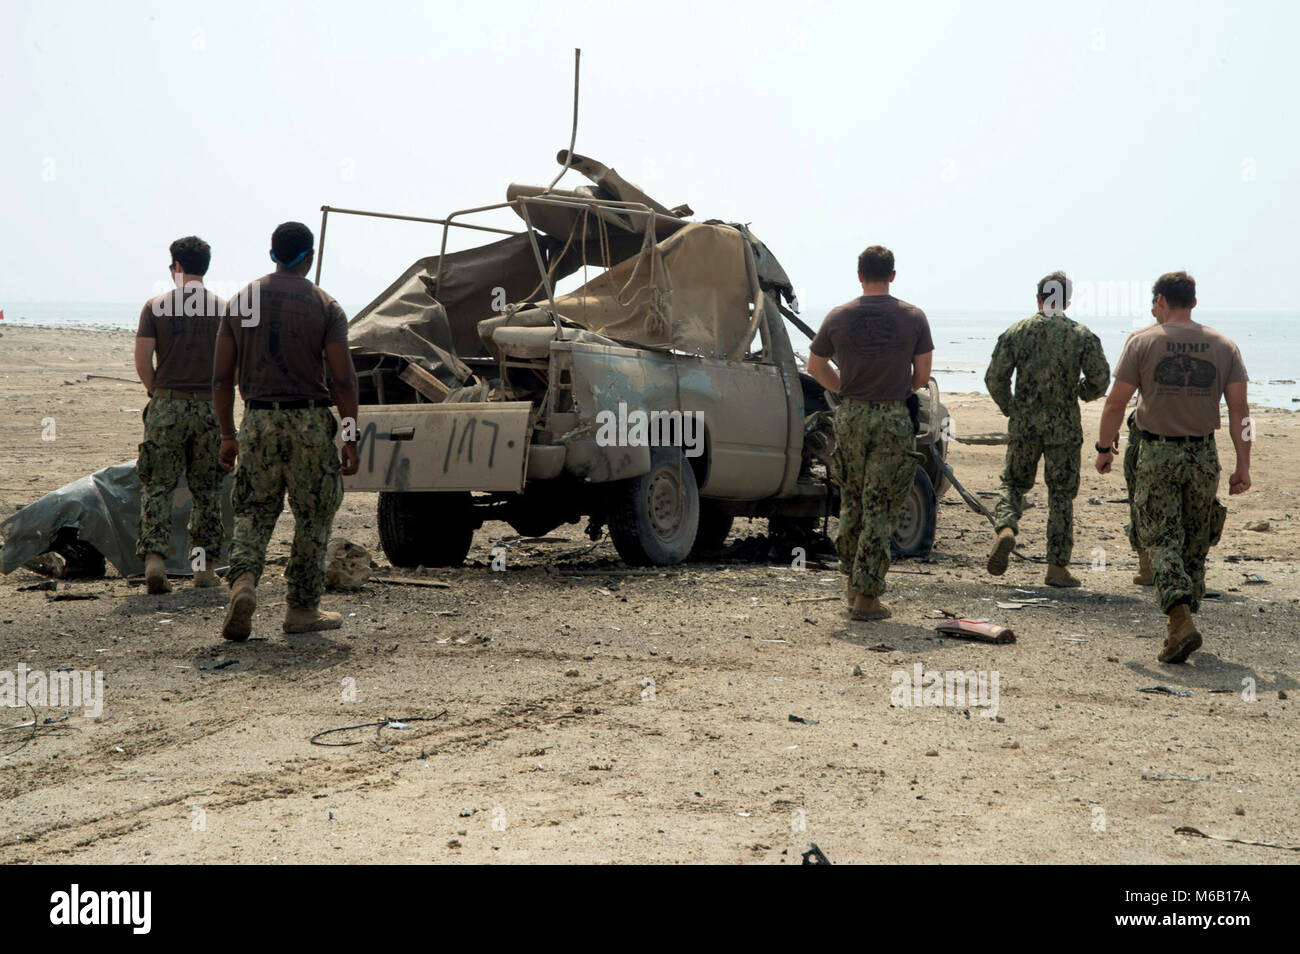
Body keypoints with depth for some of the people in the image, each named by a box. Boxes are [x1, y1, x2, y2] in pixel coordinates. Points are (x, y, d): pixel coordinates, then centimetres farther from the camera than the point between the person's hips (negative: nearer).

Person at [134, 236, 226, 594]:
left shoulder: (156, 307, -1)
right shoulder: (222, 309, 1)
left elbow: (142, 360, -5)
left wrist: (156, 391, 11)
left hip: (167, 406, -1)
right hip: (209, 407, 1)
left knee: (157, 486, 3)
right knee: (207, 490, 10)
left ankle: (154, 557, -11)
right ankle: (205, 565, 12)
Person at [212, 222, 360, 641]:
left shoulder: (240, 302, 7)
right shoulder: (326, 307, -3)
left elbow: (221, 377, 7)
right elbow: (343, 379, -8)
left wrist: (227, 434, 14)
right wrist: (350, 438, -3)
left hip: (258, 421, 3)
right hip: (310, 420, -2)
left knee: (253, 511, 11)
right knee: (312, 517, 9)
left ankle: (243, 580, -14)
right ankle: (302, 609, 15)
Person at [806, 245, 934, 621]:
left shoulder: (838, 317, 1)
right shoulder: (913, 317, -4)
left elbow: (815, 367, 12)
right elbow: (922, 376, 1)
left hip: (850, 417, 2)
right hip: (894, 420, -2)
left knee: (852, 503, 18)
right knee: (881, 509, 1)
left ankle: (852, 580, 28)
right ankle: (866, 595, 0)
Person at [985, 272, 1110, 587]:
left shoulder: (1016, 332, -1)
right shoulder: (1082, 336, -3)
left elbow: (995, 378, -3)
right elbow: (1100, 380, -4)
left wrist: (1008, 409, 13)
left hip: (1023, 423, 1)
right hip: (1064, 427, -1)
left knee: (1014, 482, 17)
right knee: (1061, 493, 7)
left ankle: (1005, 528, -12)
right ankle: (1057, 566, 8)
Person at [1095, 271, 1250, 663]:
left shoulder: (1143, 342, -4)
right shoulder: (1223, 347, 4)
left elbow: (1116, 402, -4)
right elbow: (1239, 409, 1)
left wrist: (1104, 448, 9)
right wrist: (1243, 465, 3)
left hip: (1158, 454, -3)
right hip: (1204, 455, 3)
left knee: (1162, 541, -3)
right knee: (1195, 545, 14)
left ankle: (1181, 621, -21)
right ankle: (1180, 624, 21)